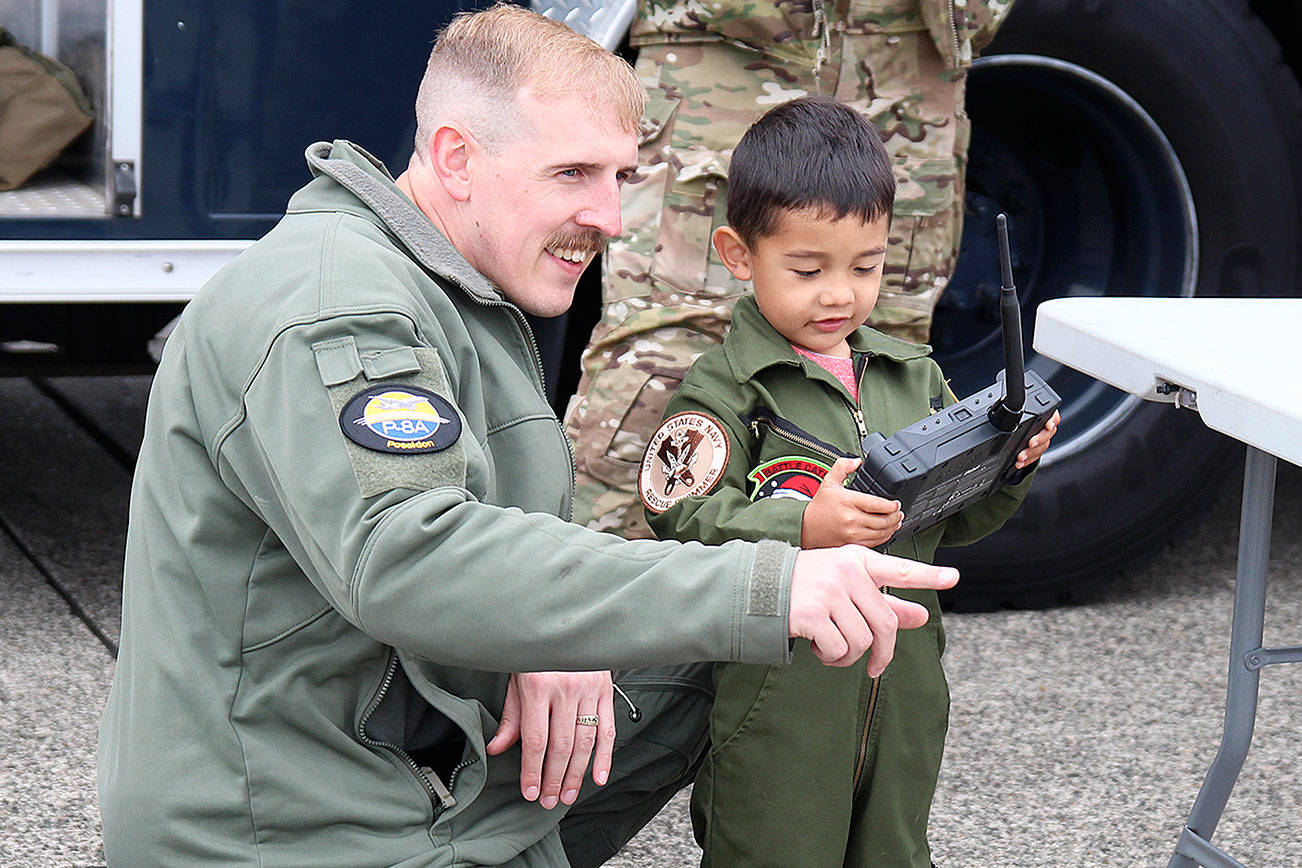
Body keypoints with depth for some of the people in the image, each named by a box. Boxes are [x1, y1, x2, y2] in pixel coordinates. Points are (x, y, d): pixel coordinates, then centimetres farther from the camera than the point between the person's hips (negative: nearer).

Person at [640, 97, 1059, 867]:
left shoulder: (913, 376, 11)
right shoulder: (724, 391, -9)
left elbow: (957, 519, 16)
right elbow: (685, 523, -17)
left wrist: (1008, 464, -3)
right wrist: (803, 528, -29)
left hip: (905, 695, 6)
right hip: (774, 699, -6)